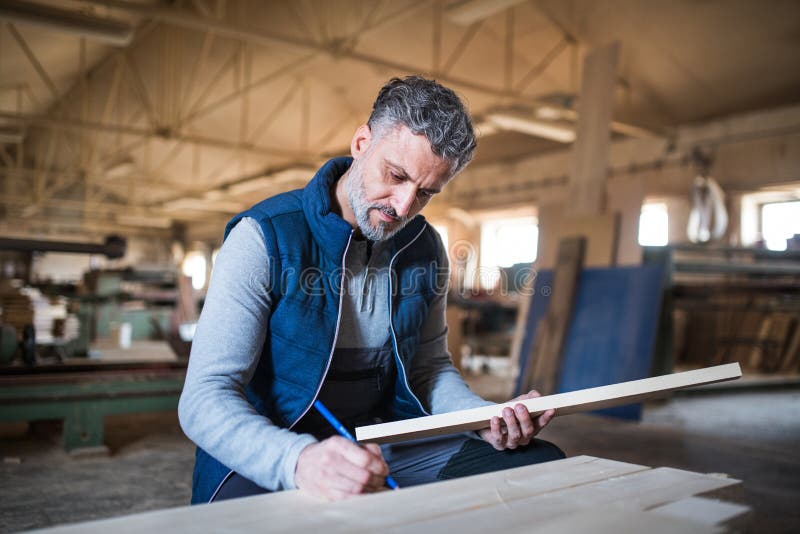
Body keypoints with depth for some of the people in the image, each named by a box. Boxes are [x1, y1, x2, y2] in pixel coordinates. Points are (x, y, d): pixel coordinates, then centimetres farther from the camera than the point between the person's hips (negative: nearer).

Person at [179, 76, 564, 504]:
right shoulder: (265, 237, -15)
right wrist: (300, 460, -39)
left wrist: (488, 421, -7)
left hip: (386, 445, 5)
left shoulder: (426, 248, 4)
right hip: (269, 463, -4)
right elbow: (204, 398, -20)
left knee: (542, 462, -12)